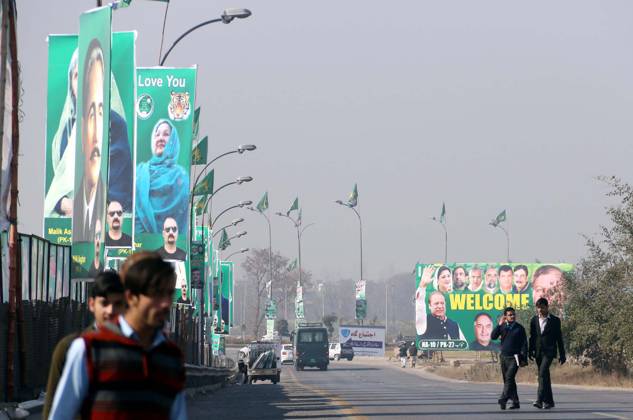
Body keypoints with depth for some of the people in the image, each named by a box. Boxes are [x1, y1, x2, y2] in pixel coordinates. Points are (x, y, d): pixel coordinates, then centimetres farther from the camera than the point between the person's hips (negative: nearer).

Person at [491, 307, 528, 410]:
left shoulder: (519, 328, 1)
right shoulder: (502, 327, 8)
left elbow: (524, 343, 2)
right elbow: (493, 336, -5)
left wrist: (523, 358, -5)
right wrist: (499, 325, -12)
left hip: (514, 358, -4)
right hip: (504, 357, 4)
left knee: (509, 377, -19)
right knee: (507, 380, 7)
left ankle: (503, 399, -26)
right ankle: (515, 402, 14)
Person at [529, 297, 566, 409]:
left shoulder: (555, 320, 0)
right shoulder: (534, 320, 11)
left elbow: (559, 338, 2)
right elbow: (532, 337, 15)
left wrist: (562, 355, 2)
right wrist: (530, 351, 9)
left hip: (549, 351, -5)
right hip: (538, 352, 5)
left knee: (543, 372, -21)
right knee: (544, 376, 8)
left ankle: (540, 399, -29)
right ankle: (549, 401, 16)